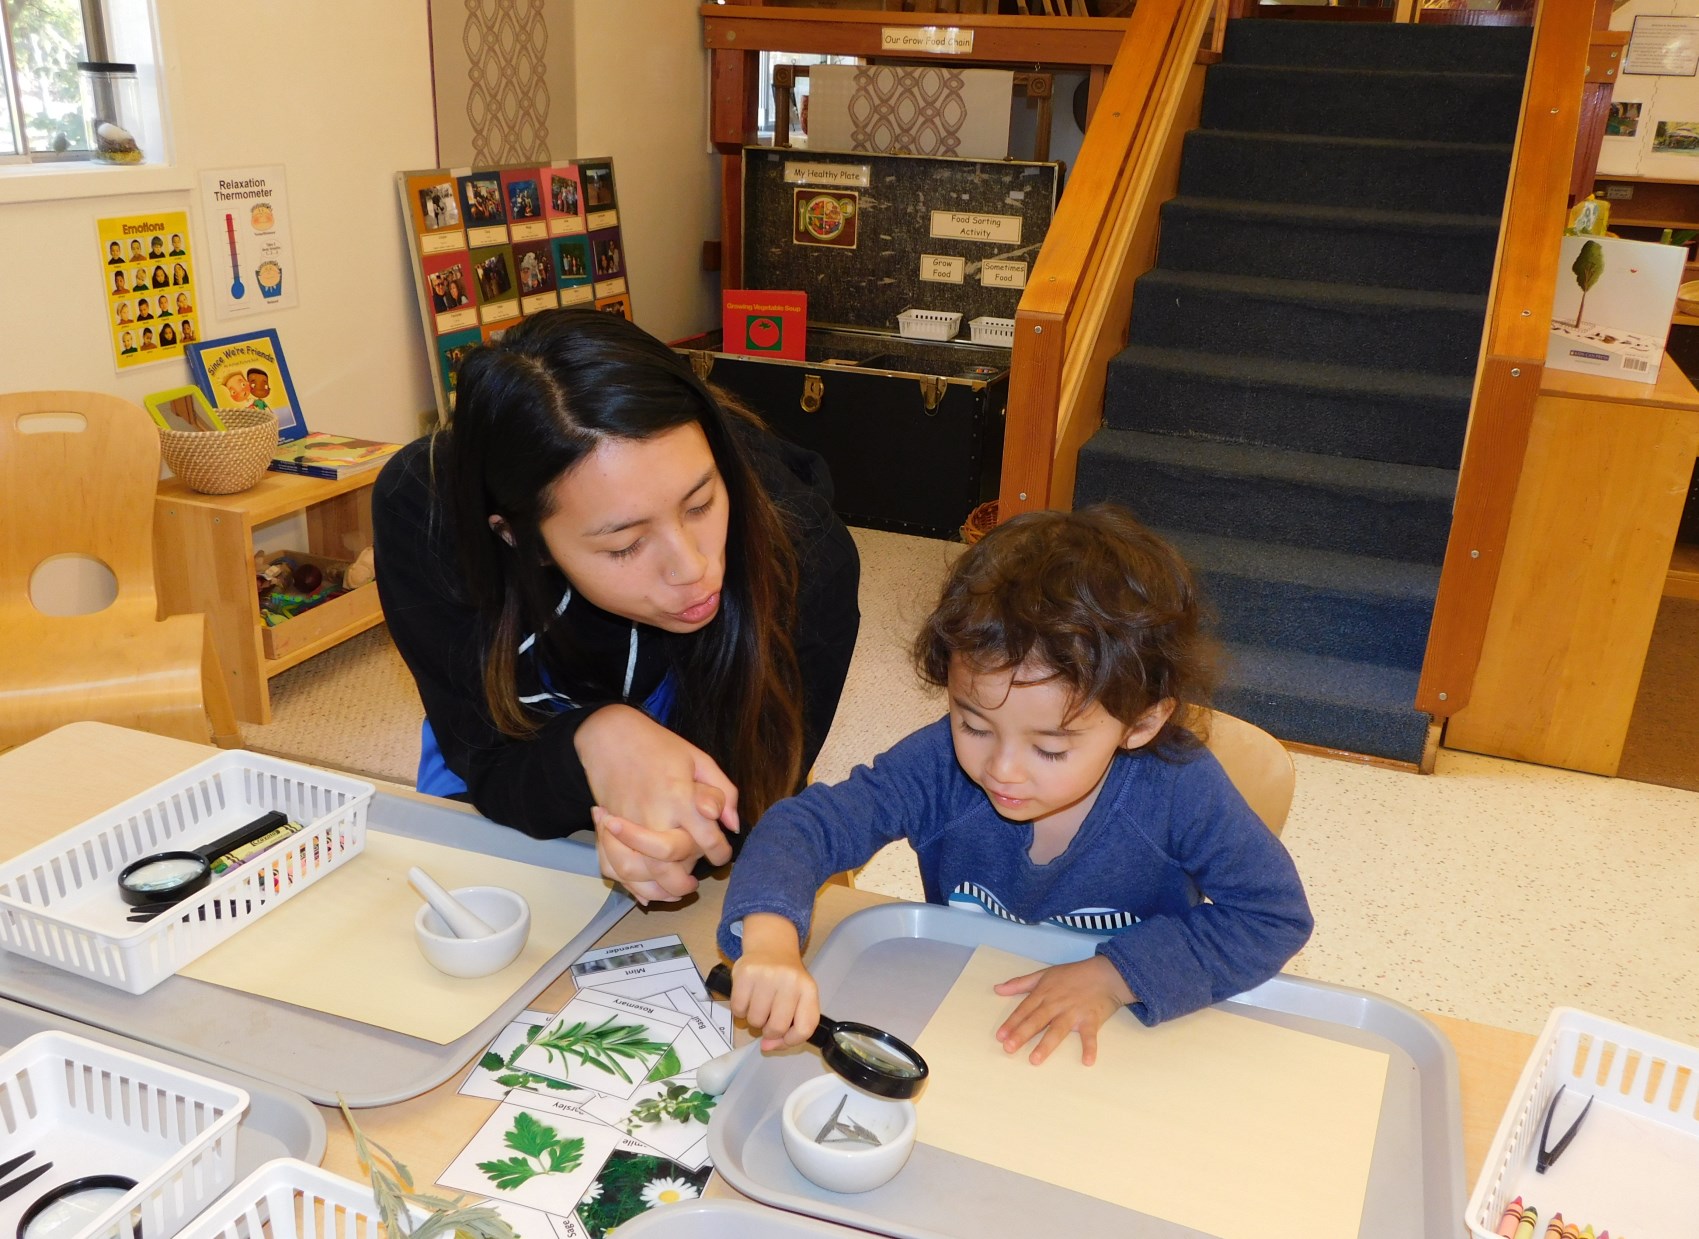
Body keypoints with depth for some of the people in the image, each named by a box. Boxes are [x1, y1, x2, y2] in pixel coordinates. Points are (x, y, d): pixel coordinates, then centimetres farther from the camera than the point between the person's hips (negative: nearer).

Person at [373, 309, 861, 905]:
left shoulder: (803, 552, -37)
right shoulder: (422, 510, -35)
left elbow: (761, 791, -26)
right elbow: (491, 769, -28)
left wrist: (681, 834, -49)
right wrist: (593, 741, -50)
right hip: (528, 722, 1)